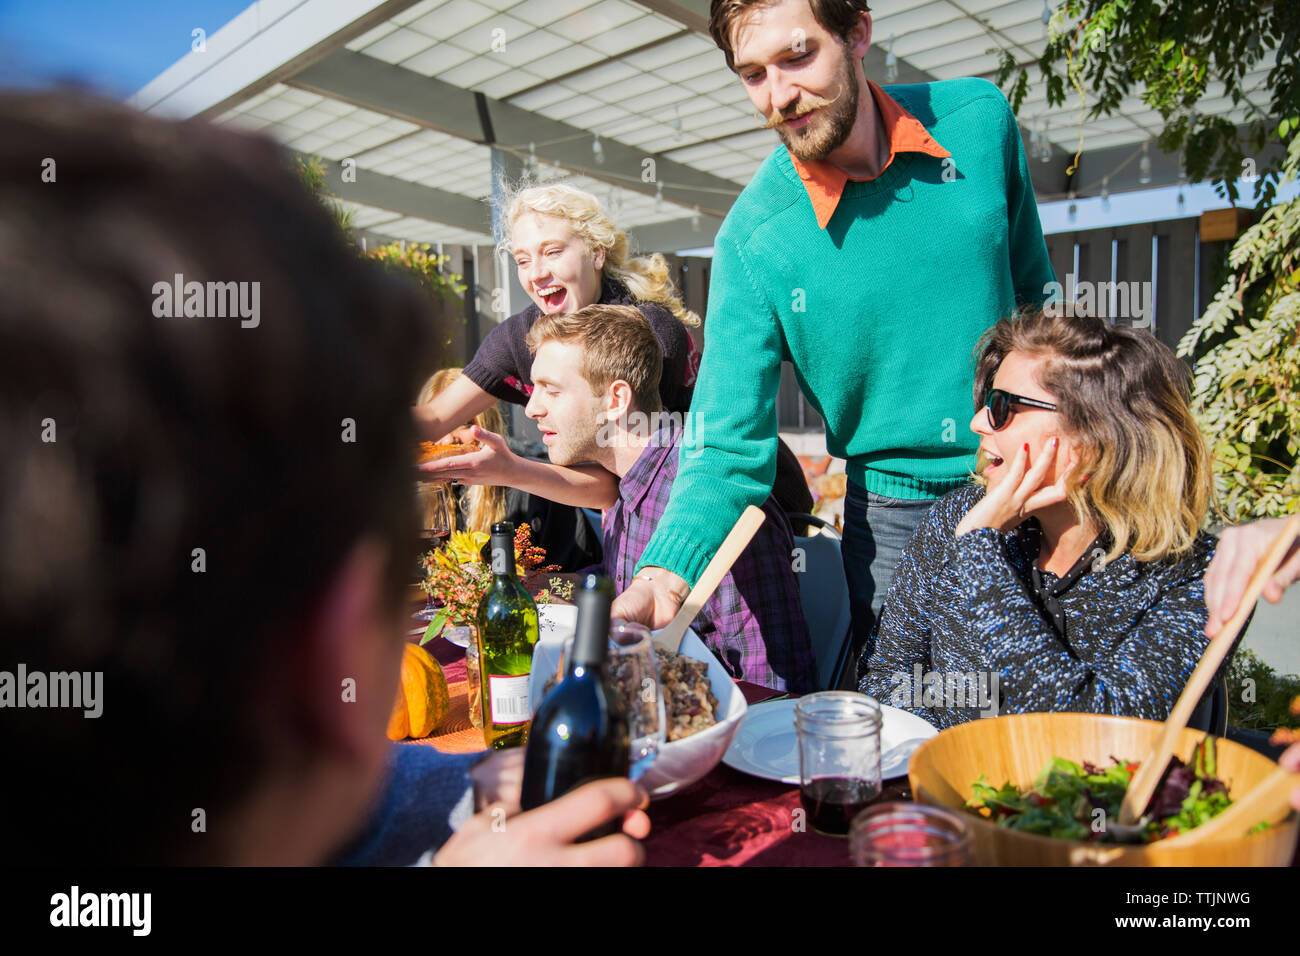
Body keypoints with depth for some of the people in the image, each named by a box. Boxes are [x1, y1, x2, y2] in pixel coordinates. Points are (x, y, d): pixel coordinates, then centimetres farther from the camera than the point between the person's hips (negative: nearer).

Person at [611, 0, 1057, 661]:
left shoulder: (979, 119, -8)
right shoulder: (751, 241, -18)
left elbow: (1031, 289, 8)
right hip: (897, 517, -3)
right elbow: (729, 450, -19)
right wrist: (665, 574, -35)